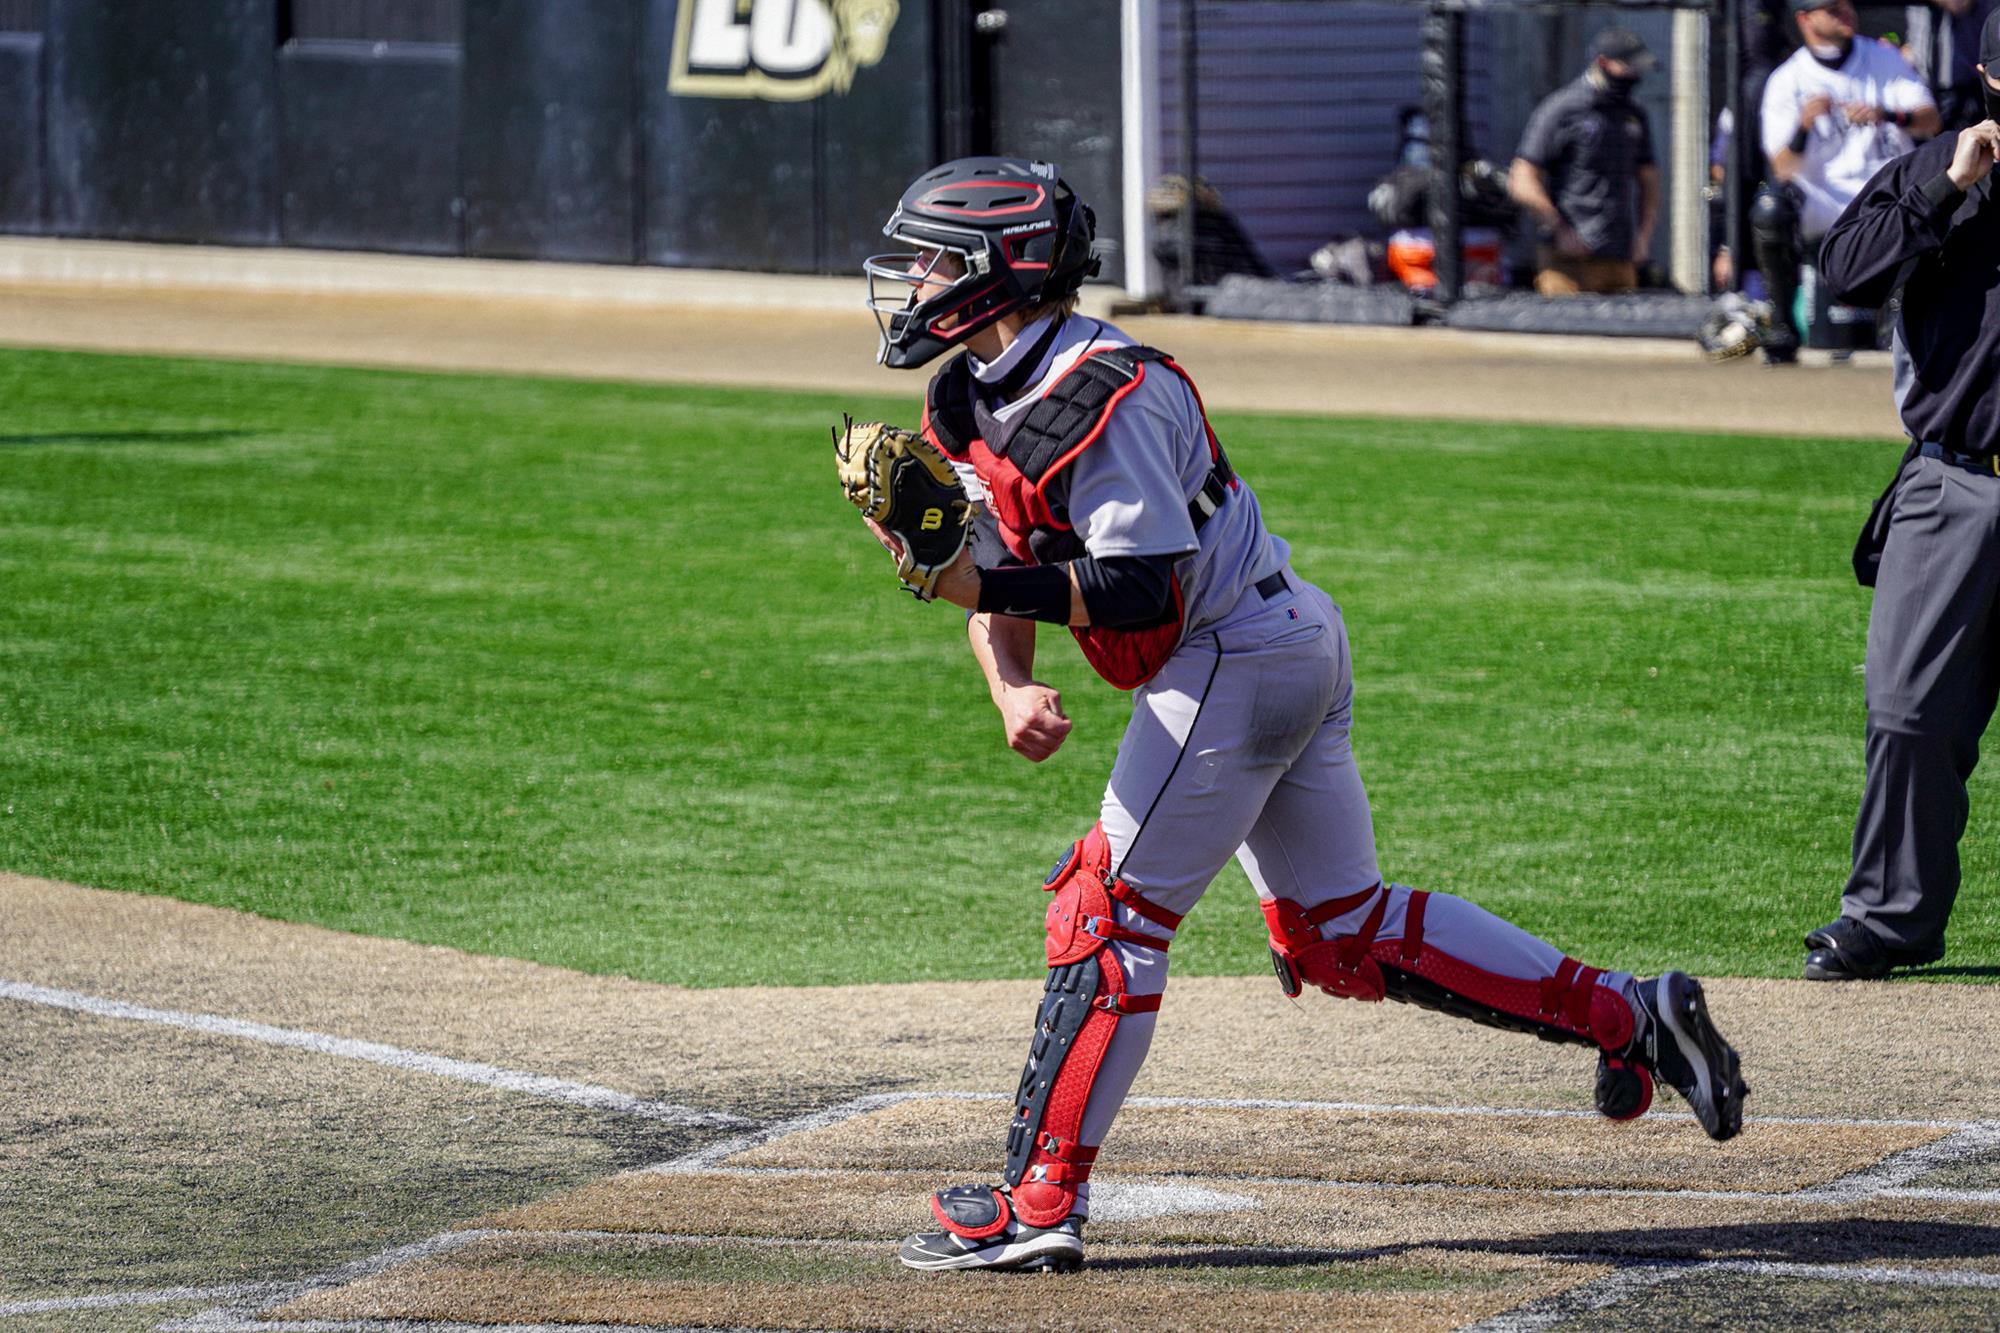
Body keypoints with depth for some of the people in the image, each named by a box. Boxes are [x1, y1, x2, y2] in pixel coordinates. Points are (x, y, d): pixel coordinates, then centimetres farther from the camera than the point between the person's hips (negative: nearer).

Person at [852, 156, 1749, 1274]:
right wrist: (1013, 688, -12)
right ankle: (1625, 1014, 14)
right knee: (1340, 936, 12)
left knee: (1111, 910, -8)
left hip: (1237, 665, -10)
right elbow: (999, 570, 8)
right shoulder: (973, 399, 8)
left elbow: (1145, 591, -25)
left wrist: (975, 584, -27)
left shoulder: (1108, 395, -22)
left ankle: (1041, 1202, -5)